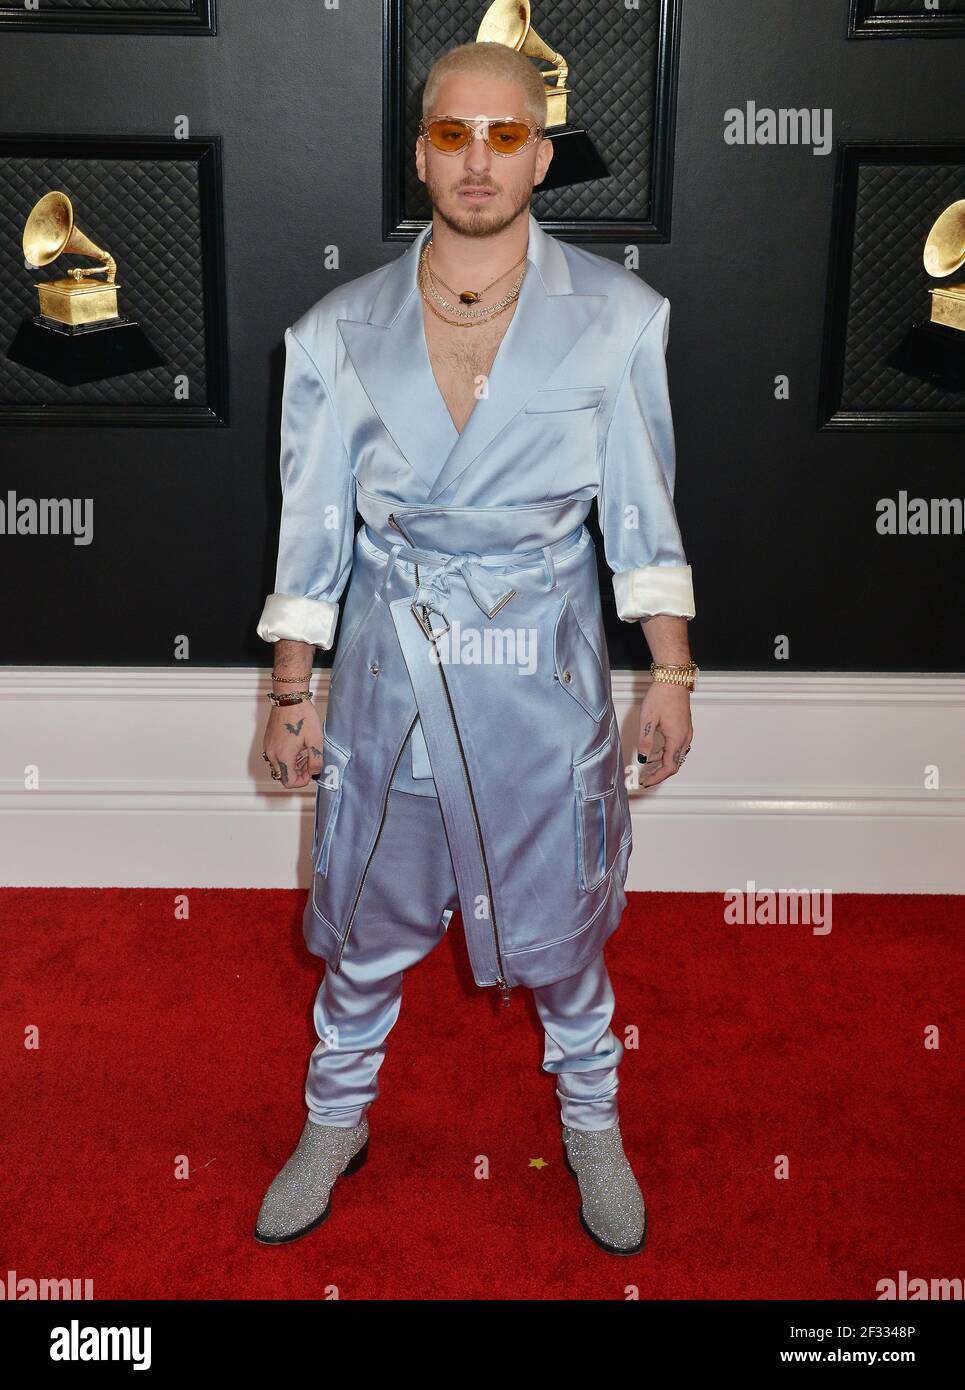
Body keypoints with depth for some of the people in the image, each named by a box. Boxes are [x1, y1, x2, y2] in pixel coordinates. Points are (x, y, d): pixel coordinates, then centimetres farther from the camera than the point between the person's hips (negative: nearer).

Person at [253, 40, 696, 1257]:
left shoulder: (615, 316, -4)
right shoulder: (341, 331, -3)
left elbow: (644, 510, 1)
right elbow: (311, 526, 2)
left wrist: (670, 671, 0)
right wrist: (292, 693, 3)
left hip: (547, 679, 0)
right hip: (388, 677, 1)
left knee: (560, 927, 15)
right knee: (366, 925, 15)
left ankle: (592, 1124, 42)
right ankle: (335, 1123, 41)